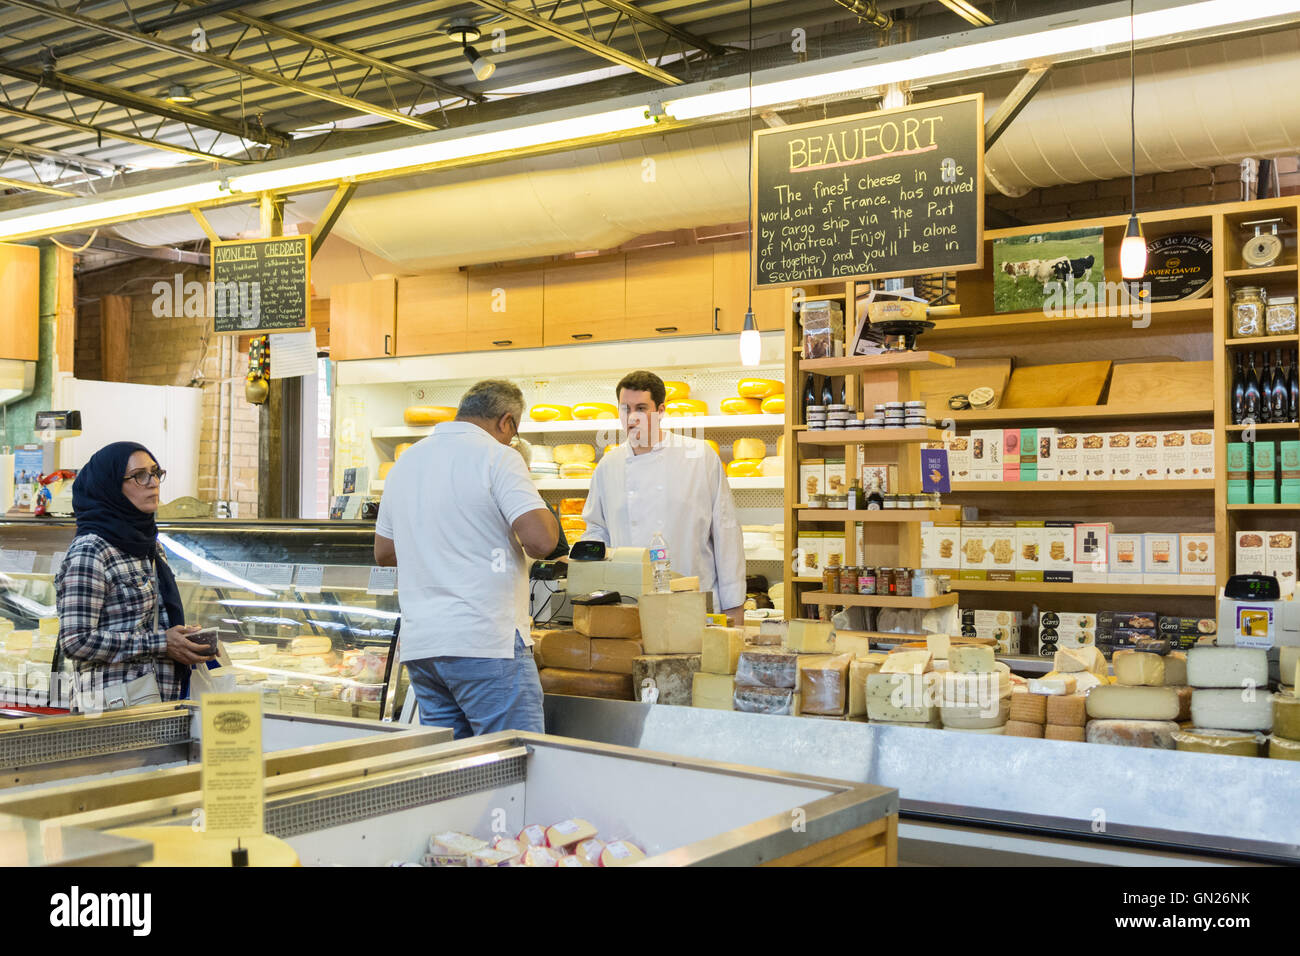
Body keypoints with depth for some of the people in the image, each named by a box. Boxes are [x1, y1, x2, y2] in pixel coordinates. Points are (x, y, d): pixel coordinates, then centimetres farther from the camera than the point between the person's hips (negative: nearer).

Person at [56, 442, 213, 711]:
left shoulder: (148, 545, 16)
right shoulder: (89, 552, -9)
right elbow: (75, 641, -15)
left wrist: (184, 641, 7)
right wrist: (159, 644, -15)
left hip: (163, 696, 7)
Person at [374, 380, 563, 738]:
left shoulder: (405, 461, 16)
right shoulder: (498, 457, -7)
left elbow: (384, 552, 24)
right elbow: (540, 539, -17)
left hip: (419, 642, 7)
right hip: (485, 641, -7)